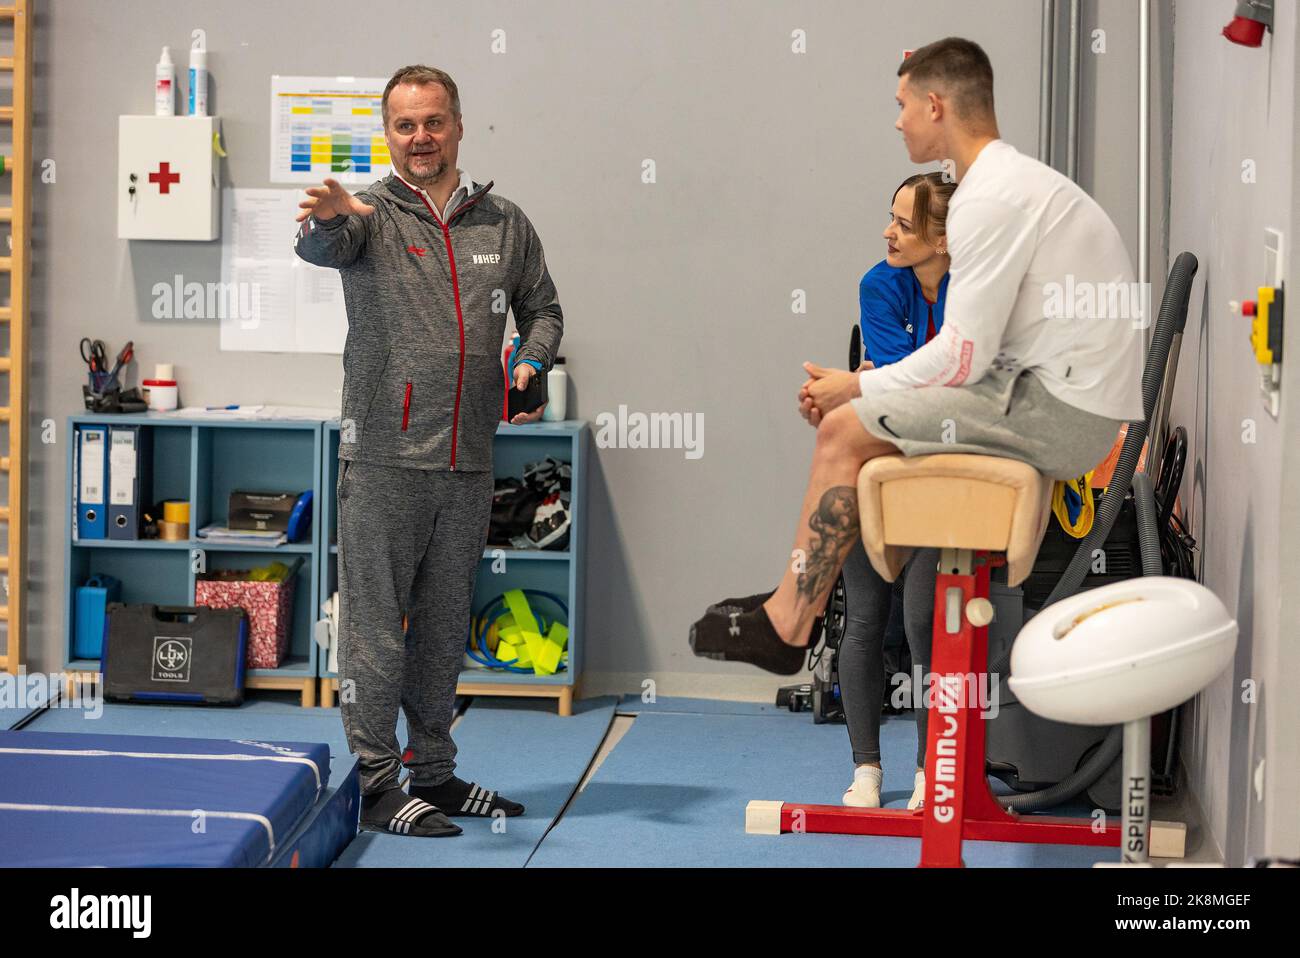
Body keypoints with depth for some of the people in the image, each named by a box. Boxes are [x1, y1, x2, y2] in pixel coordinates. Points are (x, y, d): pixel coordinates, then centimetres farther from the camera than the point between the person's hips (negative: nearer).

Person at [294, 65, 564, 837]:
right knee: (376, 623, -3)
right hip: (384, 457, -4)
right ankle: (375, 782, 5)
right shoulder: (371, 215, 0)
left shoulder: (505, 223, 12)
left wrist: (531, 362, 0)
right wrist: (326, 218, -47)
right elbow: (324, 245, -23)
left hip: (469, 463, 4)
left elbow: (543, 308, 21)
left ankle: (434, 773, 24)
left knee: (445, 624, 13)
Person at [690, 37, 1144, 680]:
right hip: (1072, 398, 10)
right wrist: (861, 387, 7)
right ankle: (799, 600, 13)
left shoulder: (992, 199, -17)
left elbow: (962, 357, -19)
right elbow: (975, 347, 16)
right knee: (854, 413, 12)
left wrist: (857, 387, -4)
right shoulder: (1009, 181, 17)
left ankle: (784, 627, -2)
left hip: (1060, 411, -10)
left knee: (844, 429, -10)